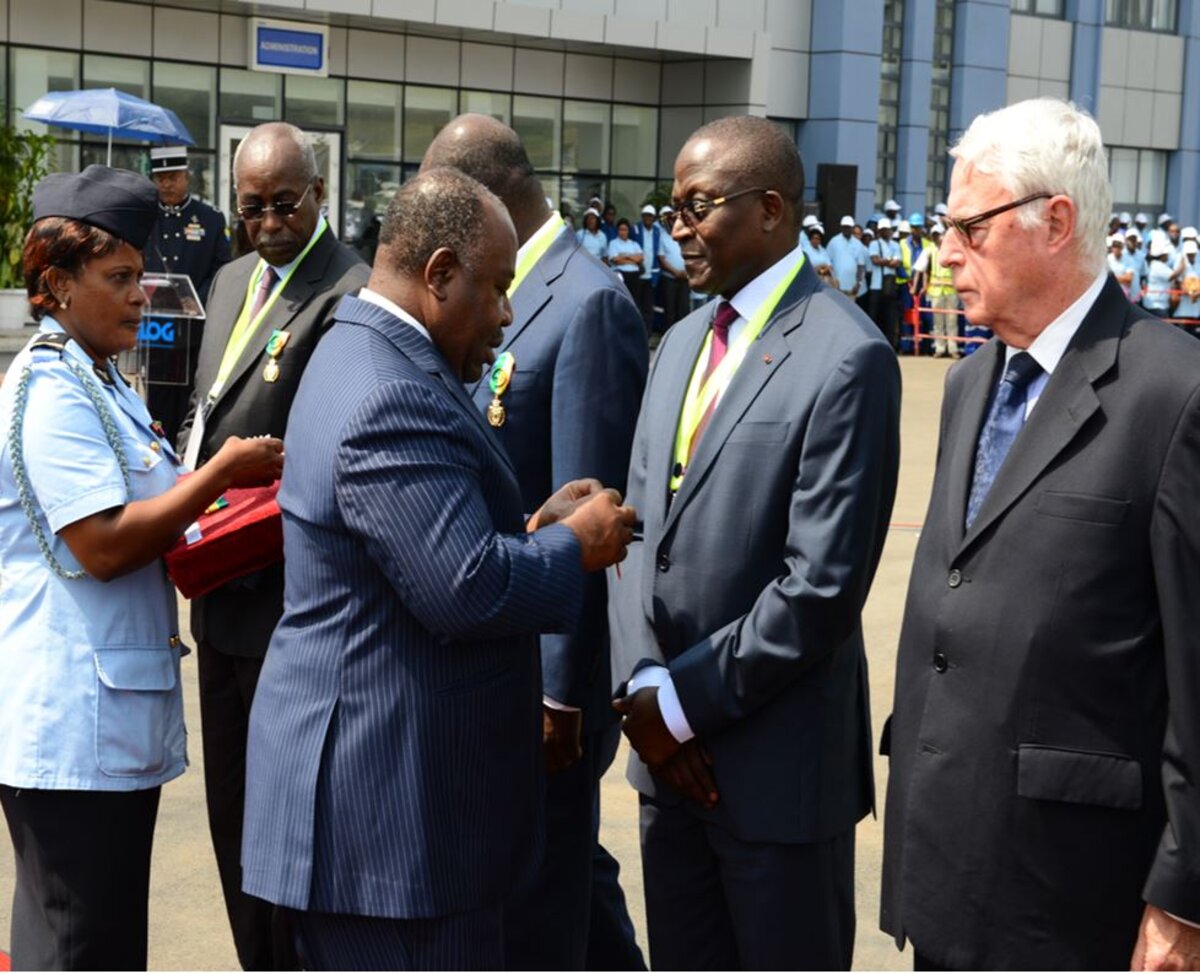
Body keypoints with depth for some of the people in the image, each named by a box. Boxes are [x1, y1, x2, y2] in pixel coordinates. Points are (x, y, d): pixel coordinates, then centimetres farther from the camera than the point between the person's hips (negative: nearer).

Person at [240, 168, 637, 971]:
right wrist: (575, 543, -10)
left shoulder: (366, 356, 13)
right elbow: (464, 589, -26)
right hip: (392, 792, -11)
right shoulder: (394, 399, -21)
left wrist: (532, 526, 9)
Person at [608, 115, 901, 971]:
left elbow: (824, 583, -19)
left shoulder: (846, 357, -15)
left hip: (778, 760, -7)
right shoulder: (683, 343, 12)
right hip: (668, 744, 7)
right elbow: (640, 528, 10)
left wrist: (686, 701, -14)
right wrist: (643, 689, -4)